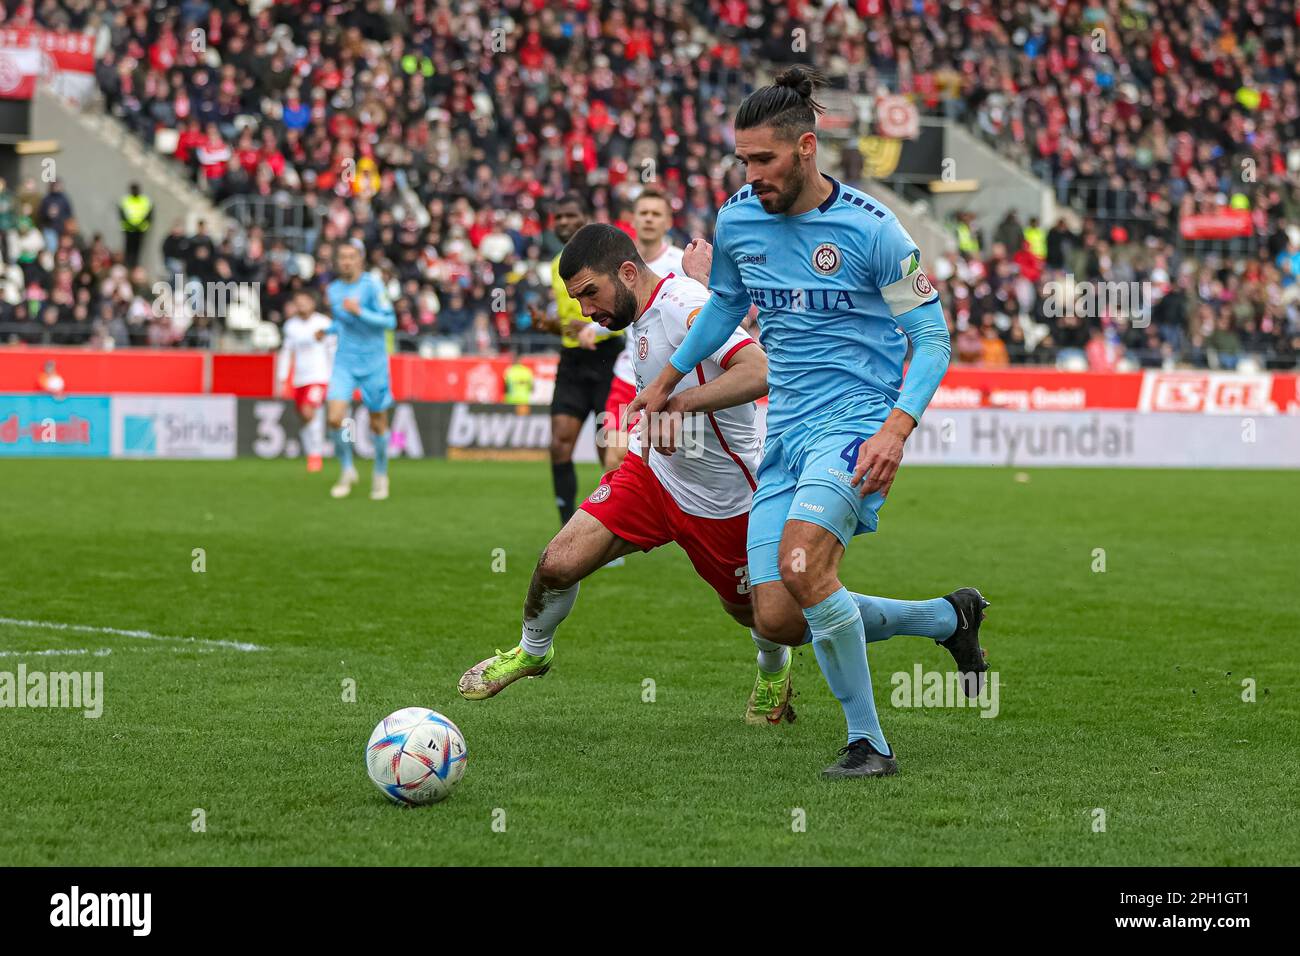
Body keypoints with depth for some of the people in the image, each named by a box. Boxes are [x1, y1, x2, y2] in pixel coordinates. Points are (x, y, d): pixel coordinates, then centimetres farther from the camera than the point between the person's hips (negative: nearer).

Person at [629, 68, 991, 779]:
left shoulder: (869, 228, -11)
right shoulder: (737, 220, 5)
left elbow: (931, 337, -7)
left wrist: (896, 429, -20)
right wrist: (666, 382, 29)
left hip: (855, 420, -7)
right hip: (786, 430, 7)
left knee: (802, 565, -31)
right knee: (778, 620, -1)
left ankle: (868, 742, -16)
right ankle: (949, 619, 21)